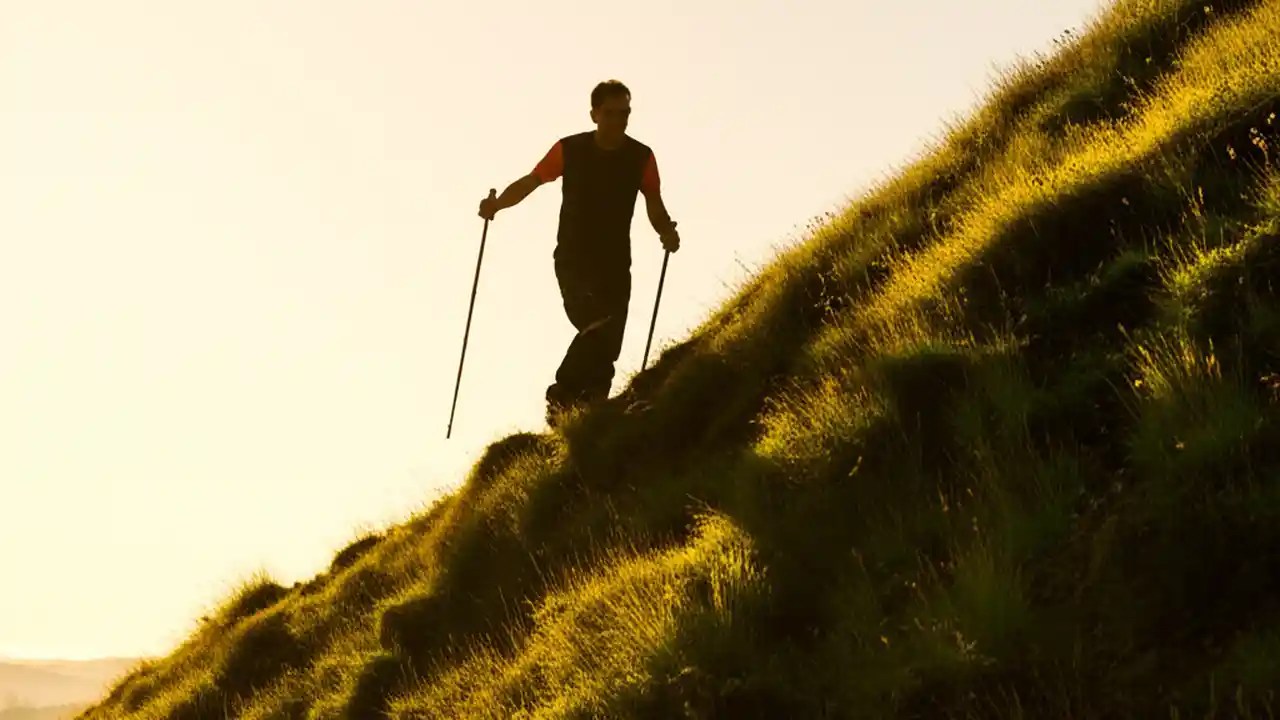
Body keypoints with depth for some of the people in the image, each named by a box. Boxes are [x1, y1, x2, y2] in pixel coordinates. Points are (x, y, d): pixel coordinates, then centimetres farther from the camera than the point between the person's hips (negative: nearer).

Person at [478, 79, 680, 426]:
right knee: (596, 328, -23)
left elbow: (655, 207, 5)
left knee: (609, 344, -3)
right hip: (573, 260, -3)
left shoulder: (641, 157, 0)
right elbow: (530, 182, -1)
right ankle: (561, 398, -8)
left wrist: (667, 233, -15)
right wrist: (497, 204, -18)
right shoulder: (570, 149, -4)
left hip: (616, 264, 3)